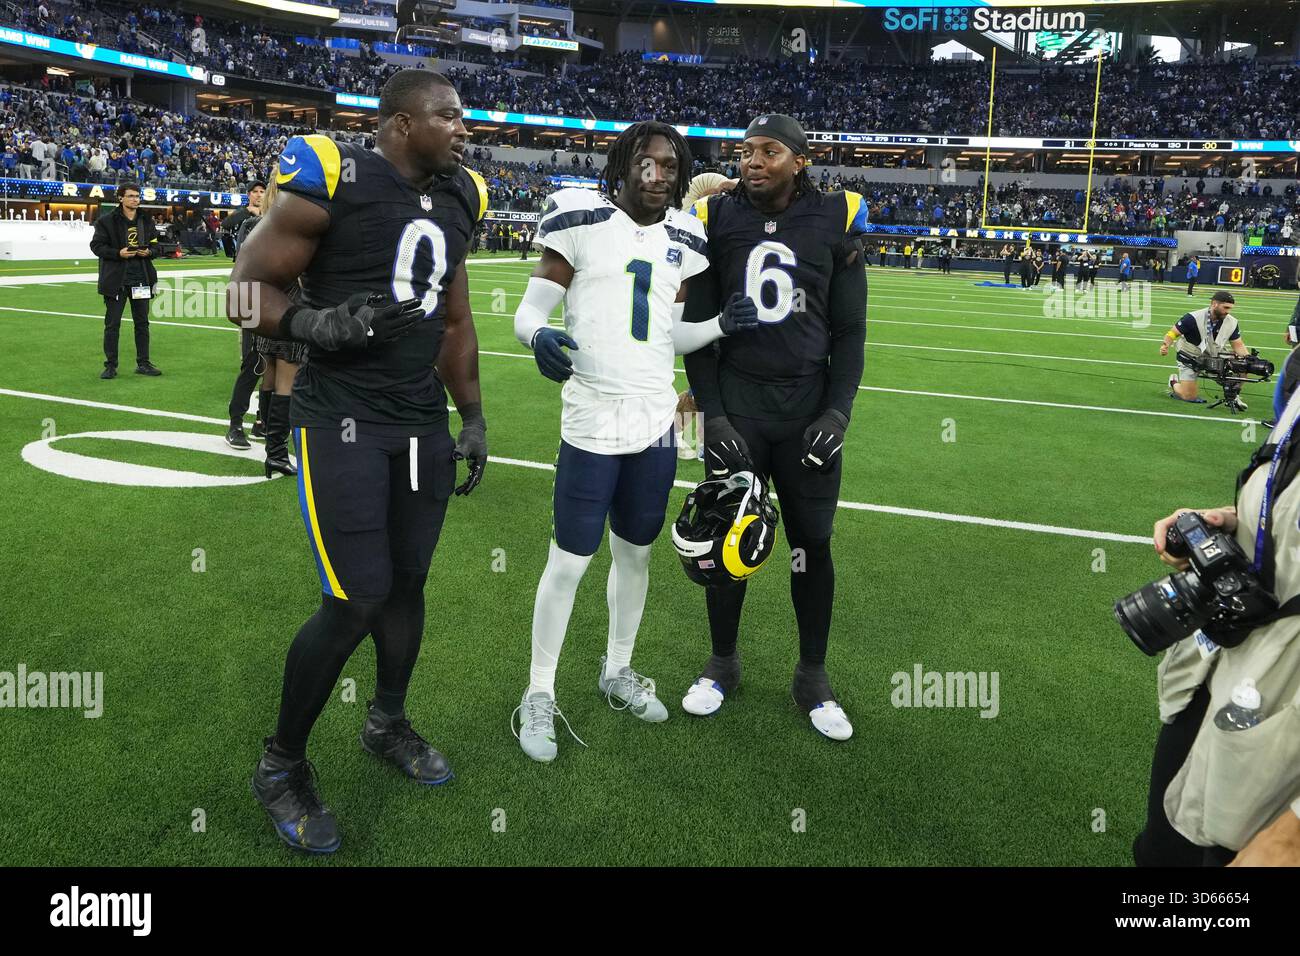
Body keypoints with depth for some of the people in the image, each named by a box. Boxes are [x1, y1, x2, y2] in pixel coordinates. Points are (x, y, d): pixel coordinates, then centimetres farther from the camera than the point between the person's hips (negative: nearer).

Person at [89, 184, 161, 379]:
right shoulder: (107, 221, -5)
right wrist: (118, 253, -19)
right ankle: (110, 365, 9)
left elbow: (155, 244, 15)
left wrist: (149, 251, -7)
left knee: (142, 322, 10)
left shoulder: (146, 221, 8)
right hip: (116, 280, -4)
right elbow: (96, 245, -5)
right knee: (112, 324, 2)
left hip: (141, 278, 4)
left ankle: (143, 363, 19)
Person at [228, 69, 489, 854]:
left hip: (424, 421, 7)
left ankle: (388, 723, 37)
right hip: (343, 419, -6)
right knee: (357, 599, -8)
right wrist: (313, 324, -27)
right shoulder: (330, 183, -11)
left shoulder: (456, 203, 10)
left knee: (408, 582, 13)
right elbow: (247, 290, -7)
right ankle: (281, 765, 14)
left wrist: (473, 418, 16)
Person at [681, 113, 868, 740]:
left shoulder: (835, 221, 0)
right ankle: (722, 664, 28)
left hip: (808, 404, 0)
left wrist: (838, 411, -7)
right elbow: (697, 326, 2)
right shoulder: (715, 219, 0)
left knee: (812, 543, 7)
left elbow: (849, 330, 3)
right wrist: (711, 415, -6)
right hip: (735, 405, 0)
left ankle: (812, 677, 25)